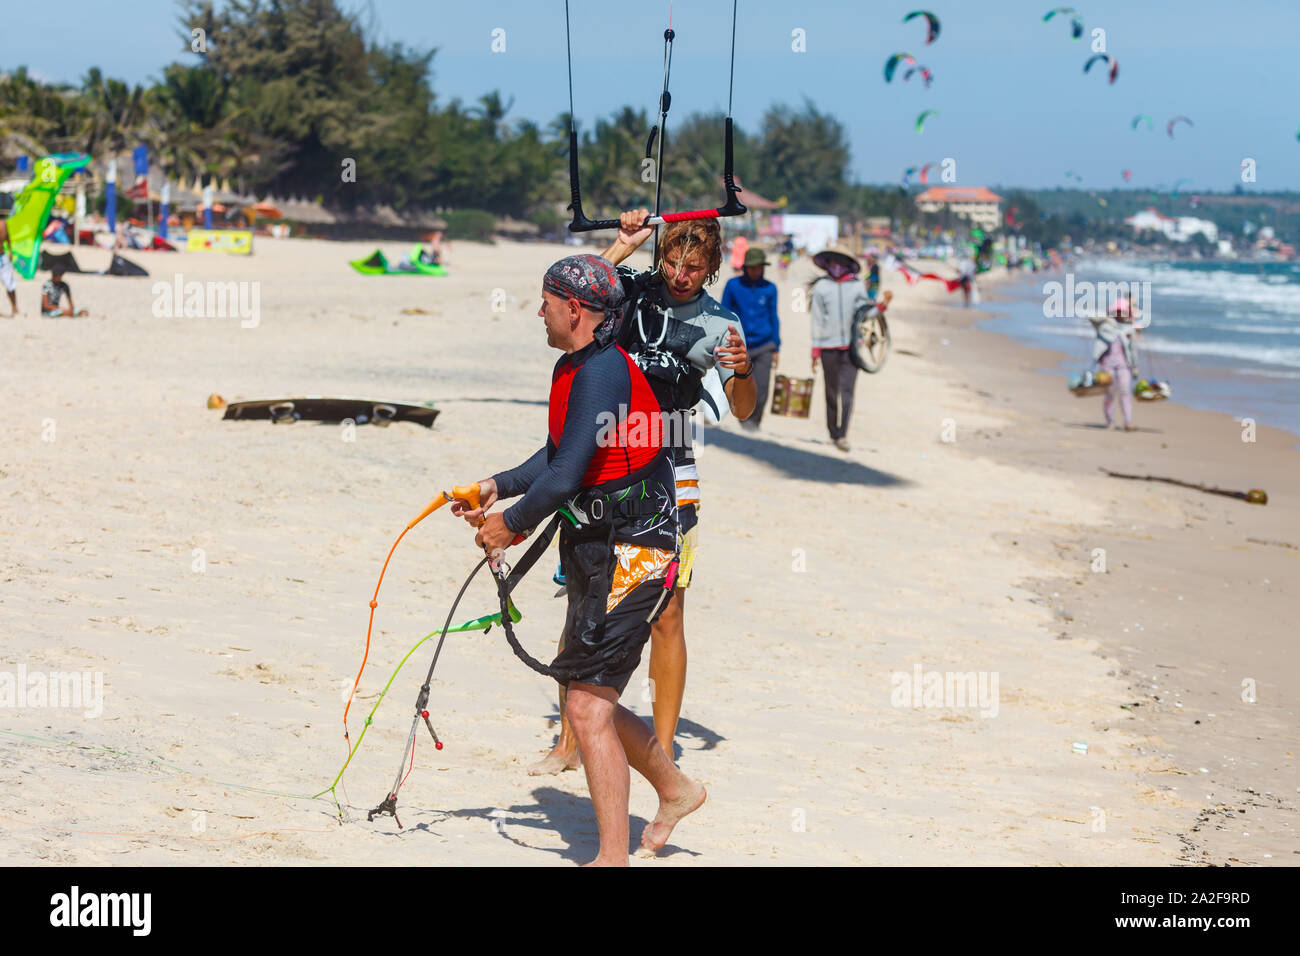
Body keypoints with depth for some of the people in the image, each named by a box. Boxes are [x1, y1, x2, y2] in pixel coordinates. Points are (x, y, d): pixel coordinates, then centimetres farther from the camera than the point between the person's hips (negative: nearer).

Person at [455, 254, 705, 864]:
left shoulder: (602, 370, -20)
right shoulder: (573, 368, 12)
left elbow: (566, 473, -24)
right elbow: (558, 455, 23)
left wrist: (511, 524, -11)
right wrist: (498, 487, 12)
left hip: (630, 556, -10)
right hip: (596, 551, 10)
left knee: (587, 705, -12)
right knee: (586, 701, 18)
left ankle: (613, 858, -8)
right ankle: (675, 789, 38)